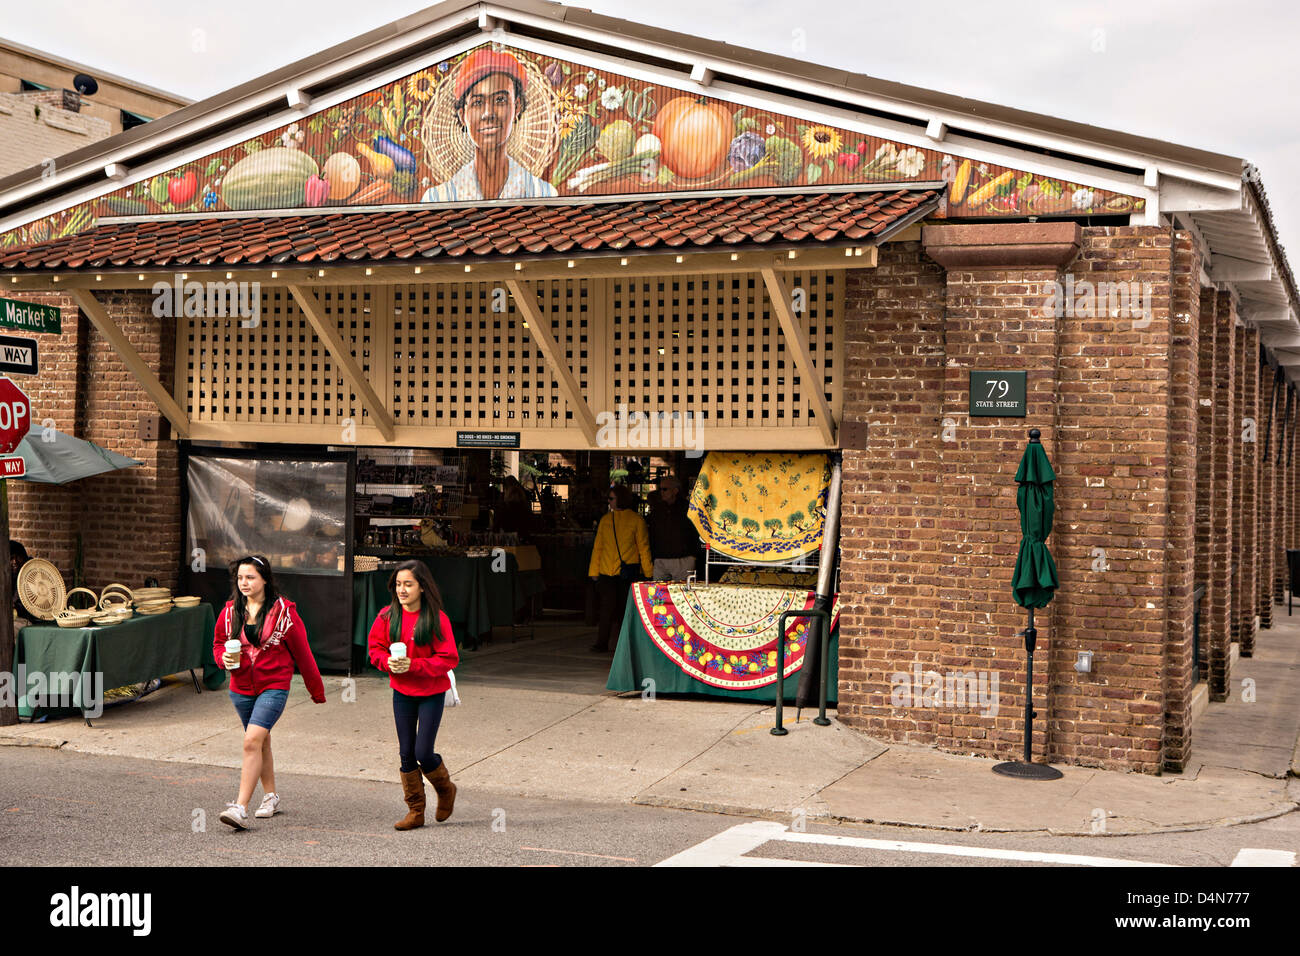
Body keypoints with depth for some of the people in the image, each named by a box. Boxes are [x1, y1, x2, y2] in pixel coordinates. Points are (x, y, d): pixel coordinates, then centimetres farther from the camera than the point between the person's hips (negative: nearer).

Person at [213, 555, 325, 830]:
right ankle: (271, 795, 37)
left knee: (252, 741, -20)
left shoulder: (283, 611, -9)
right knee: (261, 742, 19)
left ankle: (241, 808, -23)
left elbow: (302, 652, -1)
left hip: (274, 686, -5)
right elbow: (218, 642, 16)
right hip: (241, 688, 5)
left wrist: (316, 691, 6)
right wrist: (225, 658, -10)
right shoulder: (231, 611, 4)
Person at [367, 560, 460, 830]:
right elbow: (376, 648, 8)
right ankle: (415, 811, 19)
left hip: (431, 693, -4)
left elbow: (449, 659, -13)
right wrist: (388, 662, -14)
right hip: (402, 693, 4)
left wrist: (413, 665, -23)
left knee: (423, 752, -7)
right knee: (406, 753, 6)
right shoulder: (387, 616, -1)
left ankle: (446, 789, 24)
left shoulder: (437, 618, -13)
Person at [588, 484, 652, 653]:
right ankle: (602, 643, -2)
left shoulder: (636, 520, 2)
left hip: (628, 573, -2)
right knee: (608, 607, -6)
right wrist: (594, 570, 9)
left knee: (625, 608, 3)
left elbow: (643, 548, 3)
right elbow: (597, 547, 14)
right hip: (607, 572, 2)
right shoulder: (605, 520, 12)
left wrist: (648, 572, -1)